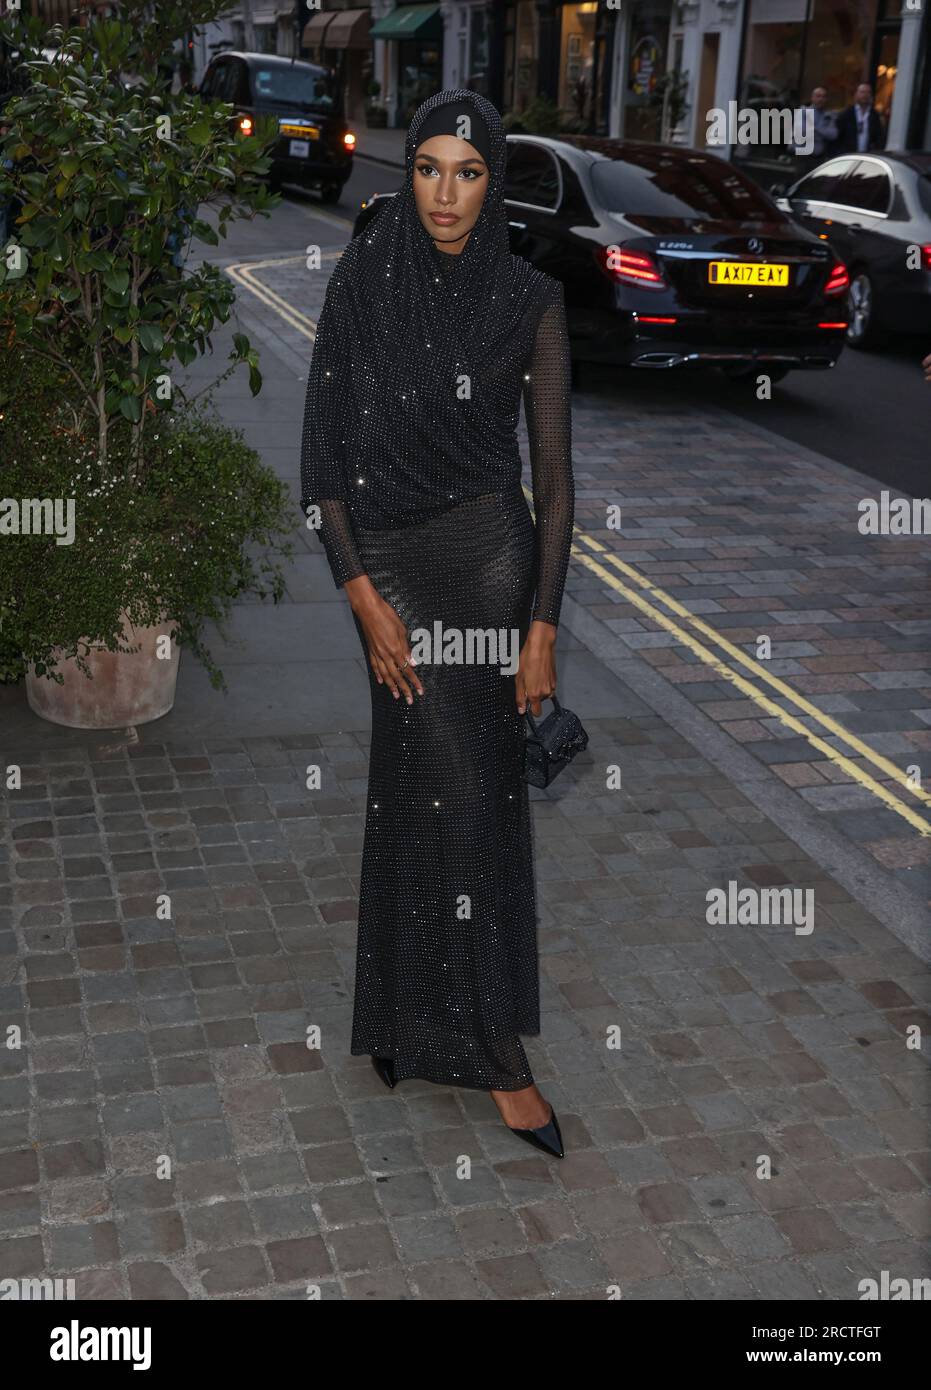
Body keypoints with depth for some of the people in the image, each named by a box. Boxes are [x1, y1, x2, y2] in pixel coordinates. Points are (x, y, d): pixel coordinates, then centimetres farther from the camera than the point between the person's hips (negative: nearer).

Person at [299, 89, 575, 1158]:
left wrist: (542, 626, -7)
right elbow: (325, 450, -2)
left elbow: (555, 474, -2)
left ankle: (409, 1020, 29)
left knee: (424, 787, 8)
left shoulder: (530, 300, -2)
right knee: (460, 793, -3)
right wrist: (363, 597, -9)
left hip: (493, 559, 1)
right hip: (393, 565, -1)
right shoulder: (361, 283, -2)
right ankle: (495, 1049, 10)